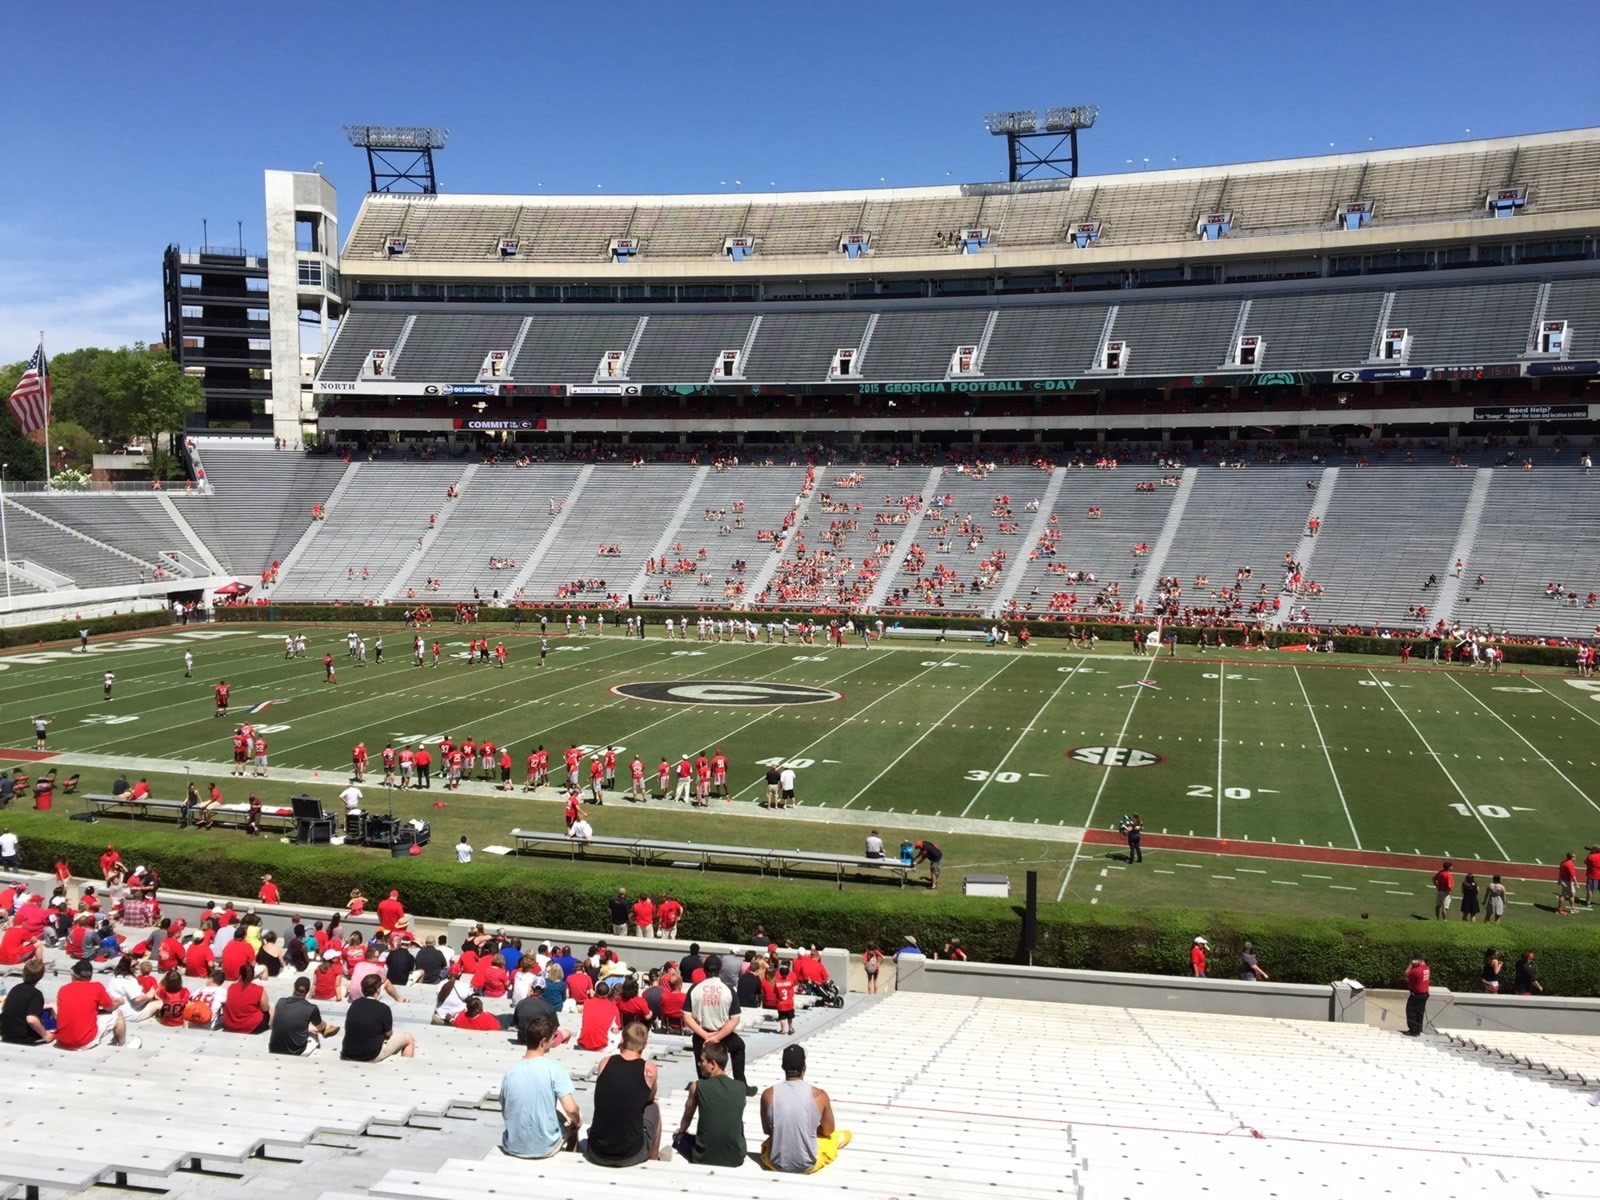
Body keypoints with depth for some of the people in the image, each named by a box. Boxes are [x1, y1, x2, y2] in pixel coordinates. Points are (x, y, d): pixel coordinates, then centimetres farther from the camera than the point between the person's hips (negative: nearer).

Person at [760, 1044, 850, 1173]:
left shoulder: (768, 1095, -14)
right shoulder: (819, 1095, -17)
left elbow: (767, 1131, 2)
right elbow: (828, 1131, -1)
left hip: (776, 1163, 2)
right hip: (808, 1165, -2)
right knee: (845, 1134, 24)